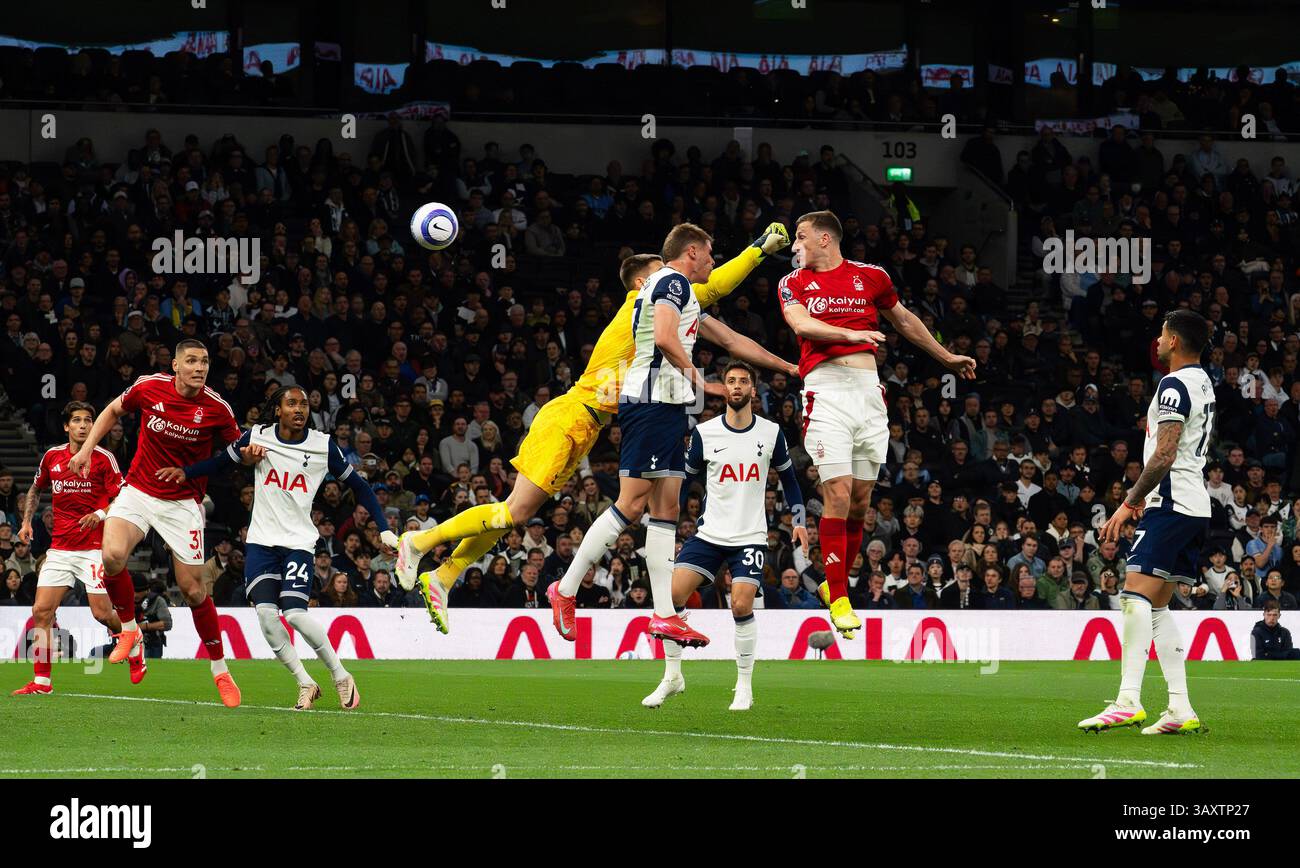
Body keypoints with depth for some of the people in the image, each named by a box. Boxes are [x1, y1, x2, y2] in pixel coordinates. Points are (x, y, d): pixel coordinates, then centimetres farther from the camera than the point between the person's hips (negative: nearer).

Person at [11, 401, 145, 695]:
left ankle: (135, 647, 27)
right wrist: (26, 521, 13)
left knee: (102, 613, -5)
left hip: (95, 547, -4)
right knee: (41, 611, -7)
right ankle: (42, 681, -2)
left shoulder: (104, 458, -4)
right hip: (60, 547, 4)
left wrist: (101, 514, -23)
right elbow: (35, 489, 26)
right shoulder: (52, 457, 8)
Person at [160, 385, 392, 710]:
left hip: (299, 542, -2)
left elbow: (357, 485, 6)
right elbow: (222, 461, 11)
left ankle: (340, 676, 3)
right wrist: (185, 472, -5)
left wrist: (384, 529, 2)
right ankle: (305, 683, -1)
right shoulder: (257, 437, 0)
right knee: (265, 611, -16)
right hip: (262, 540, 2)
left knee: (295, 613, -18)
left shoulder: (323, 446, -2)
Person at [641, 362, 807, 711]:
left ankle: (745, 686, 0)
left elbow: (788, 478, 14)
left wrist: (799, 521, 5)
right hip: (709, 534, 1)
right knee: (673, 593, -13)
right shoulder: (704, 433, 0)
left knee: (742, 604, -17)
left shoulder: (771, 433, 1)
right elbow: (686, 479, 10)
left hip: (750, 537, -1)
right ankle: (672, 676, 3)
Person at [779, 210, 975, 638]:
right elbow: (801, 323, -11)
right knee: (838, 494, -12)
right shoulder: (793, 283, 8)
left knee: (860, 499, 4)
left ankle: (834, 583, 20)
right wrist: (849, 333, -27)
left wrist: (946, 358, 37)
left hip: (867, 389, 3)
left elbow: (904, 320, 28)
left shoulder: (870, 276, 14)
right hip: (826, 389, -3)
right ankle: (838, 600, -8)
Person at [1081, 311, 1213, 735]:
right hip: (1196, 505, 10)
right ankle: (1180, 709, 5)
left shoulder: (1174, 386, -11)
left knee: (1136, 596, -18)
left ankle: (1129, 701, -29)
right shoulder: (1202, 382, 20)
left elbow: (1164, 457, -19)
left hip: (1171, 505, -10)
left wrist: (1130, 502, -14)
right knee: (1157, 606, 11)